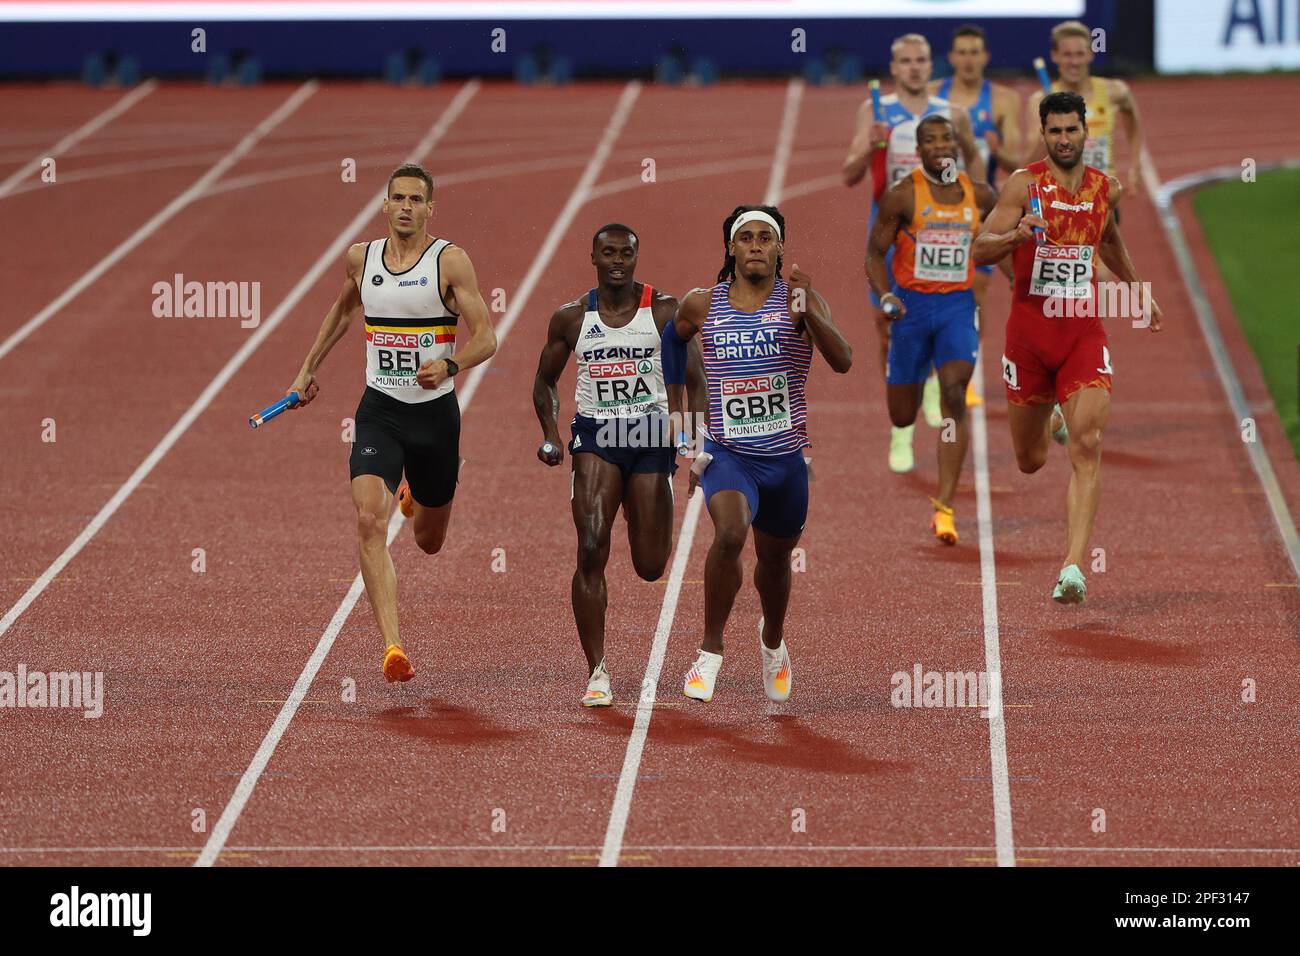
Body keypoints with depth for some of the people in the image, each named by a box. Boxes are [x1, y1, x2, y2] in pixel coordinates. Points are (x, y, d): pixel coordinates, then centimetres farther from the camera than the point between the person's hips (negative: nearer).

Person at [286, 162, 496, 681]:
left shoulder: (451, 261, -9)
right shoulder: (362, 258, 3)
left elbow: (485, 338, -12)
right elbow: (342, 308, 26)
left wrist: (450, 365, -32)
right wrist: (309, 367, 26)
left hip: (435, 413, -1)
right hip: (379, 412, 1)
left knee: (429, 541, 17)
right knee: (369, 522, -22)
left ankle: (415, 499, 56)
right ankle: (392, 646, -27)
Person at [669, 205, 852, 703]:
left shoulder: (799, 300, -6)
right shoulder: (701, 304, -1)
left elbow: (843, 361, -20)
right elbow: (665, 348, 19)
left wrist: (808, 312, -34)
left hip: (786, 457, 1)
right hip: (728, 454, -1)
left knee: (775, 559, 19)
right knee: (730, 532, -30)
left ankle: (773, 642, 52)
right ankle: (710, 650, -16)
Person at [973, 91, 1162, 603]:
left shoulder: (1105, 187, 6)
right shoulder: (1025, 183, -7)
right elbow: (980, 249, -11)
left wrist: (1138, 290, 34)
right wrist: (1016, 236, -30)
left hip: (1084, 334, 1)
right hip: (1029, 333, -1)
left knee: (1087, 451, -17)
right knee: (1030, 461, 13)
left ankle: (1073, 568, -22)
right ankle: (1052, 421, 52)